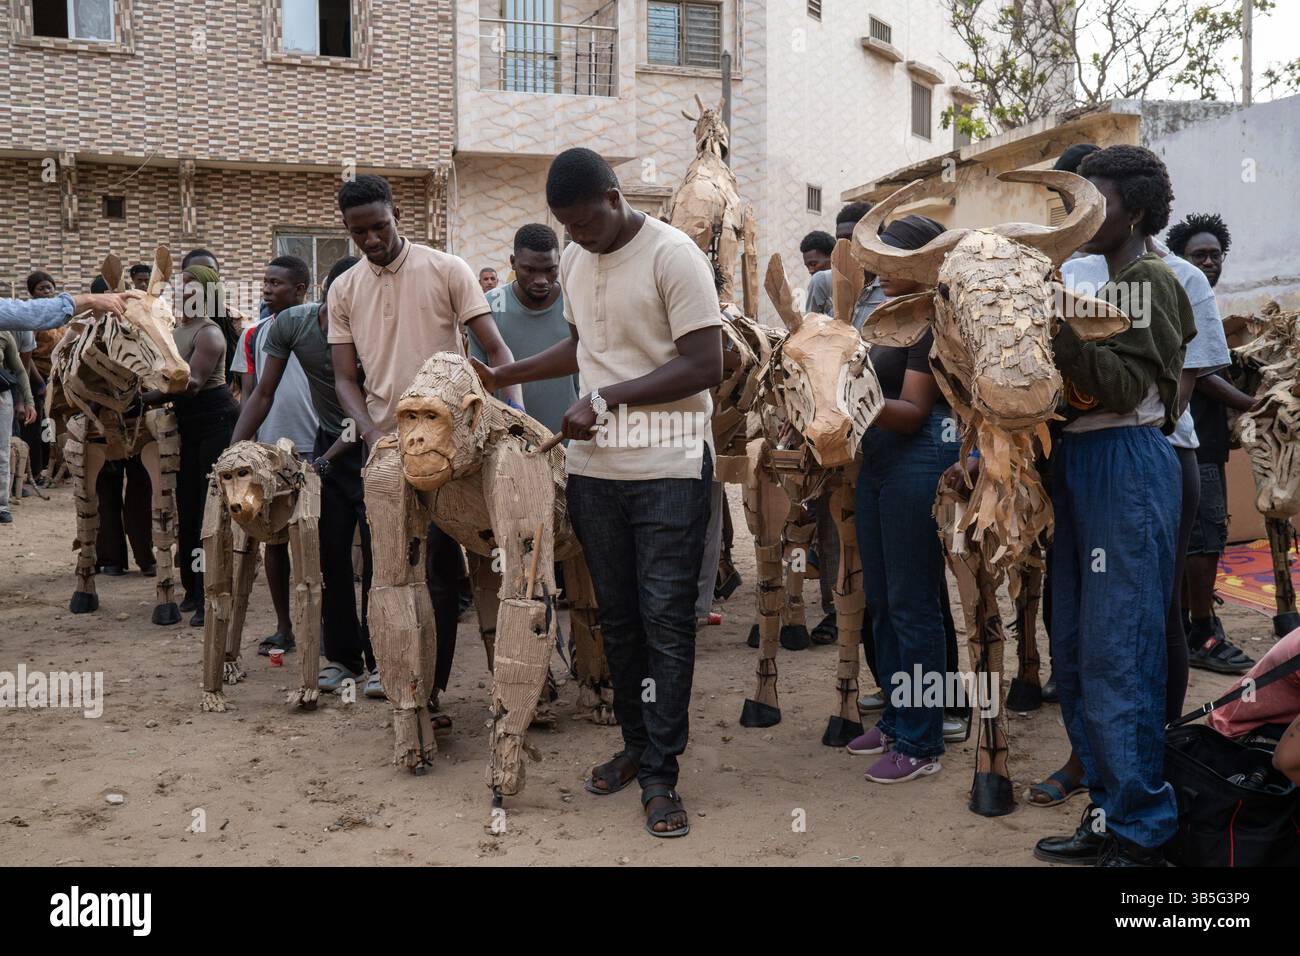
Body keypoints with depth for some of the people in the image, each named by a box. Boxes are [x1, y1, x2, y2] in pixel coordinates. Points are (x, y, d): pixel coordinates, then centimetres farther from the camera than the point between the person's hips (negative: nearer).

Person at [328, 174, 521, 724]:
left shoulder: (446, 270, -3)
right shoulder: (344, 290, 8)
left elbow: (496, 350, -6)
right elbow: (344, 378, 6)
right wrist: (373, 434, -12)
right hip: (384, 446, 4)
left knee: (441, 571, -4)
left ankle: (430, 691, 4)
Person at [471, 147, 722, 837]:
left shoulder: (673, 255, -10)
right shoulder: (575, 261, 12)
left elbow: (705, 366, -16)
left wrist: (608, 397, -17)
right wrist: (504, 377, 20)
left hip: (668, 468, -6)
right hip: (594, 466, 6)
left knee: (665, 618, -3)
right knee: (617, 615, 12)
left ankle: (660, 774, 6)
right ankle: (635, 746, 27)